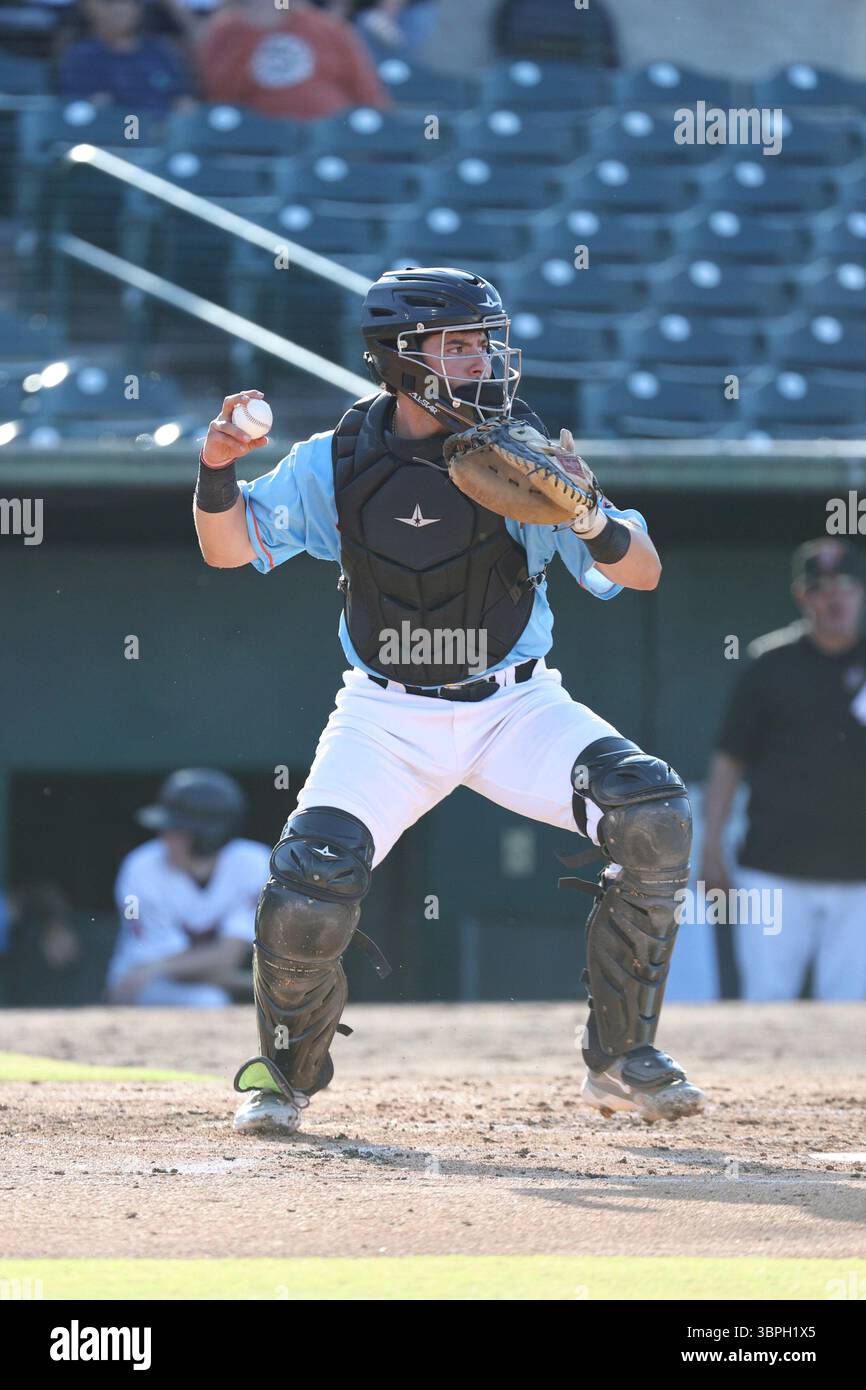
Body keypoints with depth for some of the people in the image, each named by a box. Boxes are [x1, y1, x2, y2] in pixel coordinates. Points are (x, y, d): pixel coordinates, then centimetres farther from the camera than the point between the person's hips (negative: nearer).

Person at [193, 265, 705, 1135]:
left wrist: (591, 524, -32)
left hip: (513, 706, 0)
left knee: (652, 816, -23)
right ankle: (287, 1075, 14)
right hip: (388, 718, 0)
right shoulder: (338, 462, -7)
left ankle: (620, 1062, -7)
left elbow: (642, 574, -9)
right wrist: (218, 471, -19)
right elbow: (227, 548, 2)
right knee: (308, 898, -19)